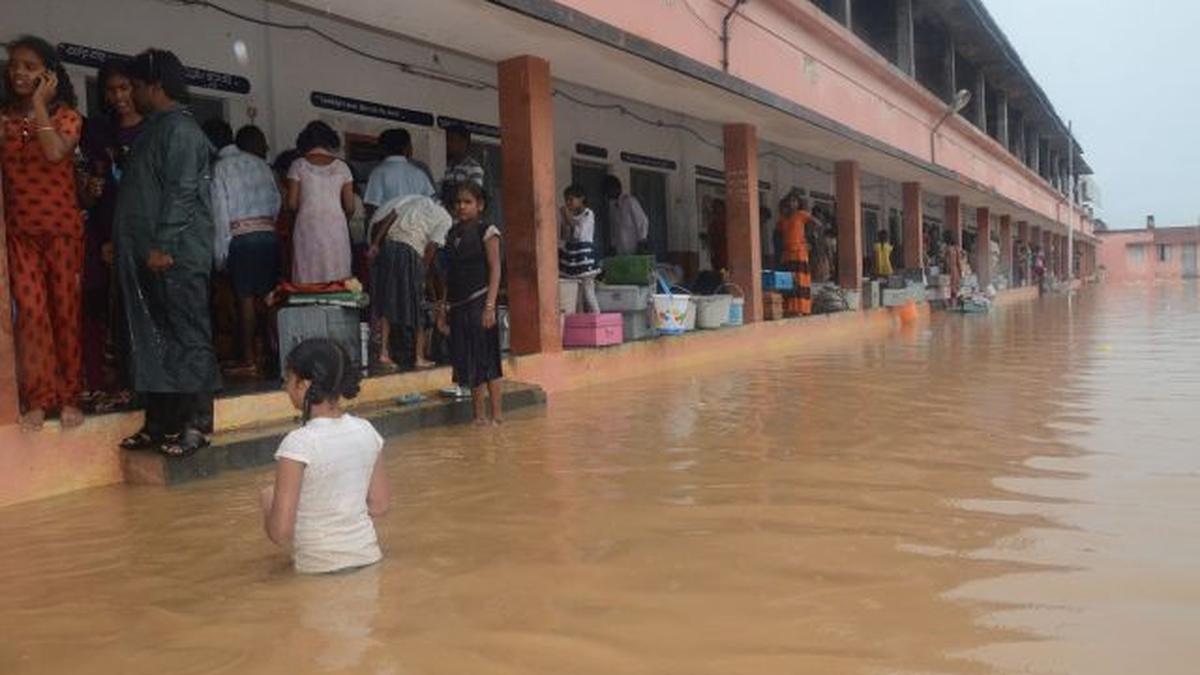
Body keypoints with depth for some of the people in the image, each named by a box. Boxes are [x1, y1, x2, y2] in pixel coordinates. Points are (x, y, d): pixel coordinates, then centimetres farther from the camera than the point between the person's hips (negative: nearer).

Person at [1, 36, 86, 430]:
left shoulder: (65, 115, 1)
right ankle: (38, 398, 5)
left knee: (66, 310, 2)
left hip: (62, 227, -2)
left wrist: (39, 104, -14)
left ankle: (68, 397, 10)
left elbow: (55, 153, -21)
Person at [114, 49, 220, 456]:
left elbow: (181, 192, -16)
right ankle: (159, 423, 17)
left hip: (177, 255, -10)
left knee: (188, 338, -5)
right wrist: (133, 246, 18)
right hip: (149, 254, 10)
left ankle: (196, 424, 0)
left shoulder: (180, 128, -7)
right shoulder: (154, 128, 21)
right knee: (150, 341, 10)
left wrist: (163, 246, -21)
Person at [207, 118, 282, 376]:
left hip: (241, 238, -5)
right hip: (269, 235, 5)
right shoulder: (259, 162, 10)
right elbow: (276, 200, 10)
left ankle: (249, 360, 4)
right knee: (265, 296, 10)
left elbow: (220, 212, -6)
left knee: (245, 298, 0)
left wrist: (220, 252, -4)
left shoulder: (219, 167, -3)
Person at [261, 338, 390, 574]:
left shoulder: (297, 444, -19)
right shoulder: (367, 432, -5)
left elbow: (280, 531, -18)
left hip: (319, 568, -6)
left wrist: (293, 545, 0)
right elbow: (379, 506, 3)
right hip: (368, 555, 6)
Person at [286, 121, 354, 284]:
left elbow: (291, 204, -2)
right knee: (336, 282, 3)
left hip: (307, 228, -1)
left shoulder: (298, 166, 1)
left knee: (307, 279, 2)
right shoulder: (341, 167, 4)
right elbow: (350, 207, 3)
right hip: (336, 227, 1)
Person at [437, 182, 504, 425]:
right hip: (458, 305, 6)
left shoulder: (486, 232, -3)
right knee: (467, 360, 7)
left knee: (486, 358, -4)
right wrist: (444, 308, 12)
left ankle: (495, 415, 3)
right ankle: (478, 416, 15)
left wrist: (490, 306, -16)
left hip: (479, 301, -6)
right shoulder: (453, 234, 14)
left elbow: (494, 270, -8)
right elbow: (450, 275, 16)